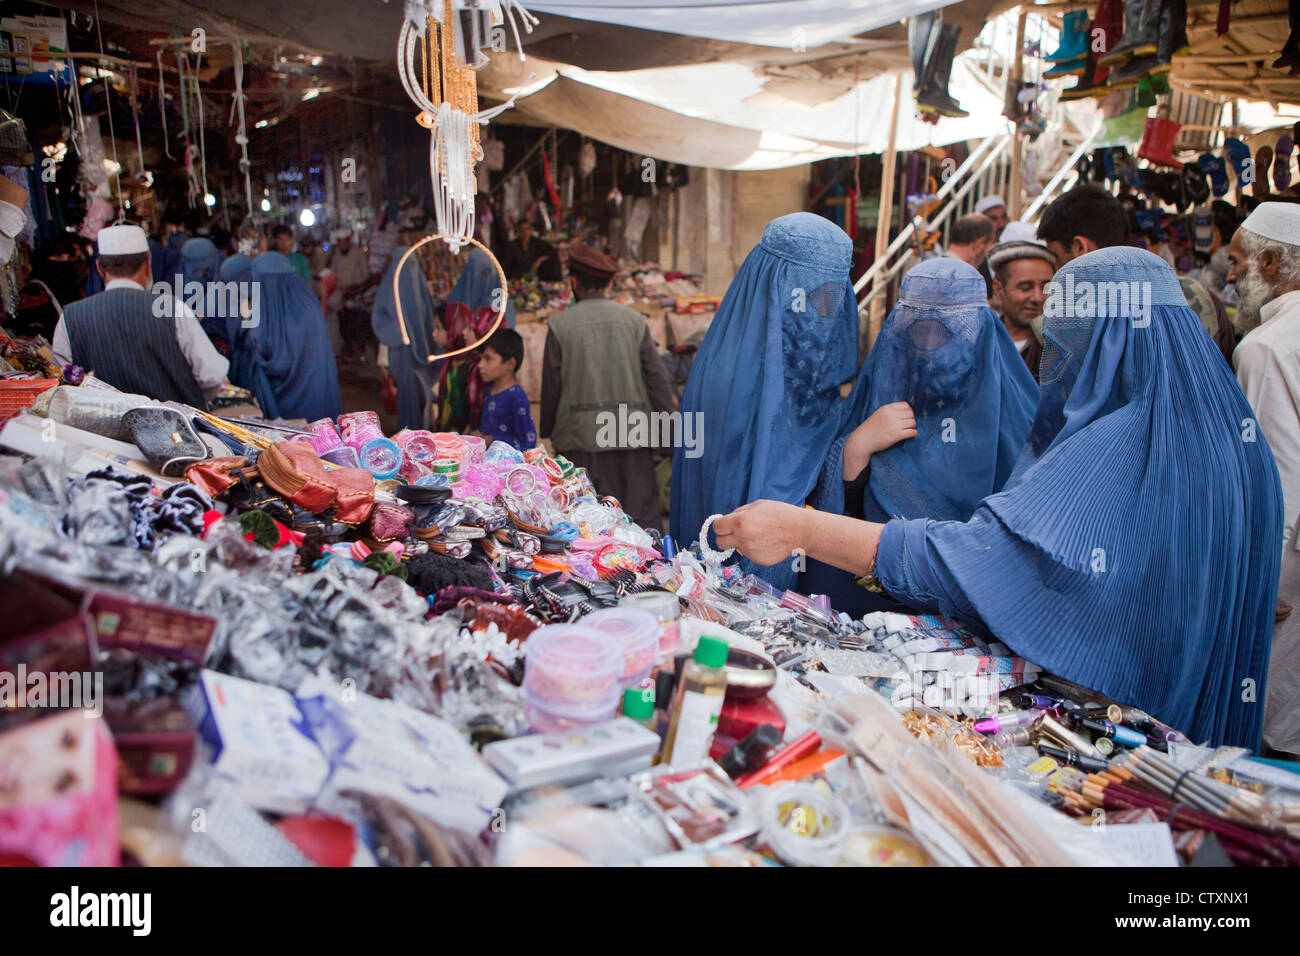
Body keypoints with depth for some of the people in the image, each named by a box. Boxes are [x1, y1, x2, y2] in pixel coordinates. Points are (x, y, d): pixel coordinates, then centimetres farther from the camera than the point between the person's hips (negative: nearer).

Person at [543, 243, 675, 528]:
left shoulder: (560, 326, 0)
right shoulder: (634, 320, 5)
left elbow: (551, 387, 4)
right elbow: (658, 378, 2)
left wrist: (547, 432, 16)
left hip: (582, 434, -1)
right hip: (632, 434, 2)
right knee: (642, 515, 6)